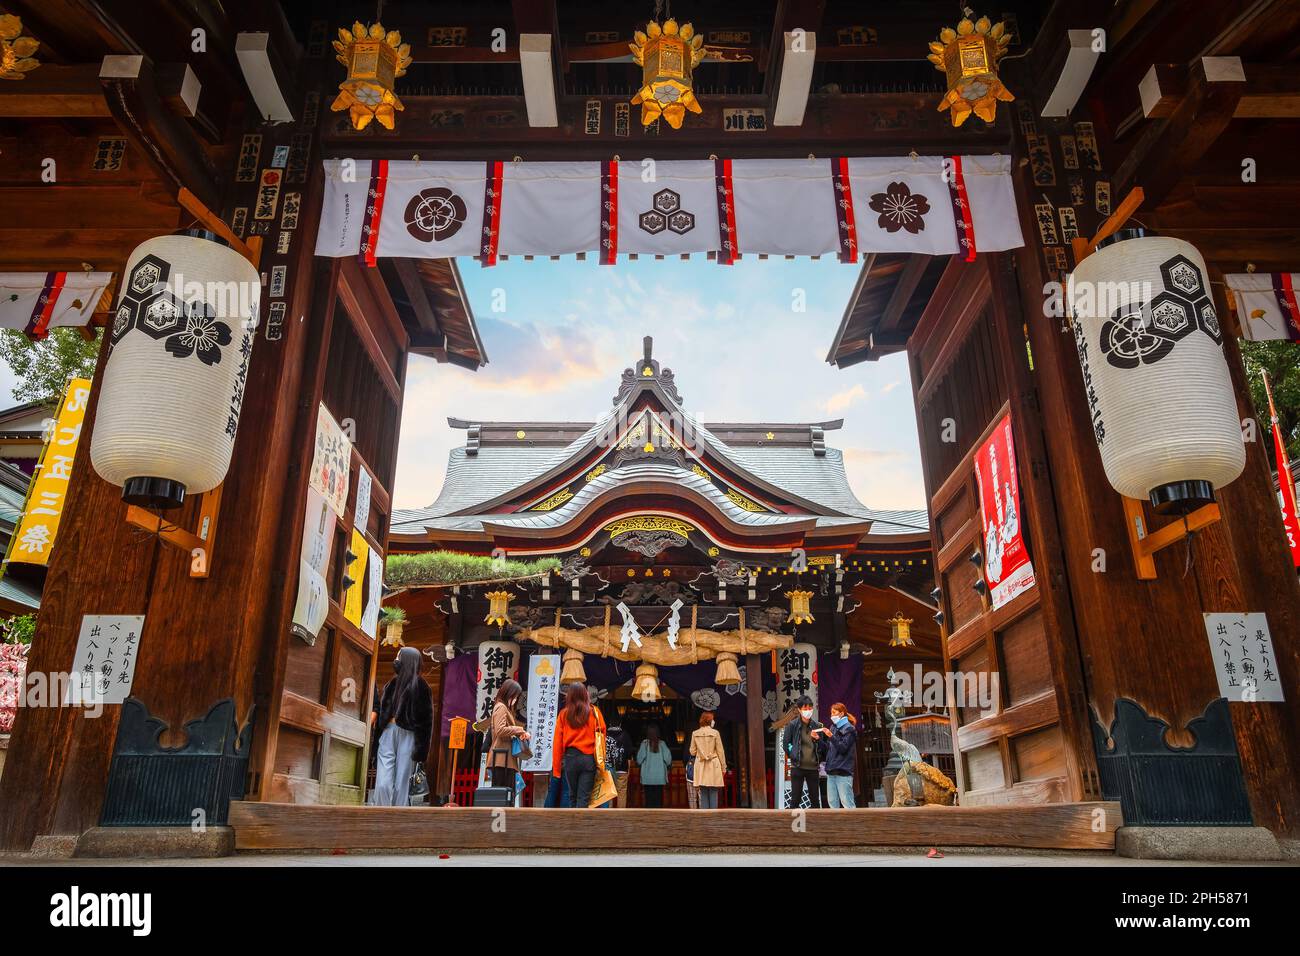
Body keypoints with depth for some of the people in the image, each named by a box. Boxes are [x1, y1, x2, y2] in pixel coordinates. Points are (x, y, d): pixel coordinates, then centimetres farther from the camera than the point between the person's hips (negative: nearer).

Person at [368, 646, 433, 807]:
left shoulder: (420, 686, -1)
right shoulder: (392, 684, 16)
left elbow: (426, 719, -7)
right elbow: (381, 713, 16)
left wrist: (420, 748, -15)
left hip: (407, 737, -5)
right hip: (387, 735, 5)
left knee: (401, 786, -3)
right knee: (382, 784, -6)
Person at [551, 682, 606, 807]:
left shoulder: (563, 714, 1)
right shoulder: (594, 712, 2)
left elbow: (557, 742, -1)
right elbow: (602, 733, 0)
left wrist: (556, 767, 3)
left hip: (570, 757, 1)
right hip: (589, 758, -1)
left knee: (573, 796, 17)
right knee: (584, 797, 0)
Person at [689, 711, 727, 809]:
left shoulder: (695, 734, 1)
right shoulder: (715, 733, -6)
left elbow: (692, 752, 5)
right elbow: (720, 751, -3)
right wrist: (723, 767, 4)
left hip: (700, 766, 2)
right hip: (713, 765, -2)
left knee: (703, 794, 7)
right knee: (713, 794, 2)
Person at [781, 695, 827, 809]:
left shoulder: (817, 726, 6)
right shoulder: (792, 725, -2)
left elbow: (824, 747, 8)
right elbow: (785, 744, 0)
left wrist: (817, 739, -11)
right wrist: (793, 756, -9)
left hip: (813, 767, 3)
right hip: (797, 767, -3)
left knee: (815, 799, 8)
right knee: (795, 799, -2)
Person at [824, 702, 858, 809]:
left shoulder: (849, 729, -4)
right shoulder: (833, 727, 17)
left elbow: (843, 748, -13)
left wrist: (831, 737, -20)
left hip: (843, 771, -8)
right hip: (831, 771, 8)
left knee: (846, 802, -9)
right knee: (833, 802, 8)